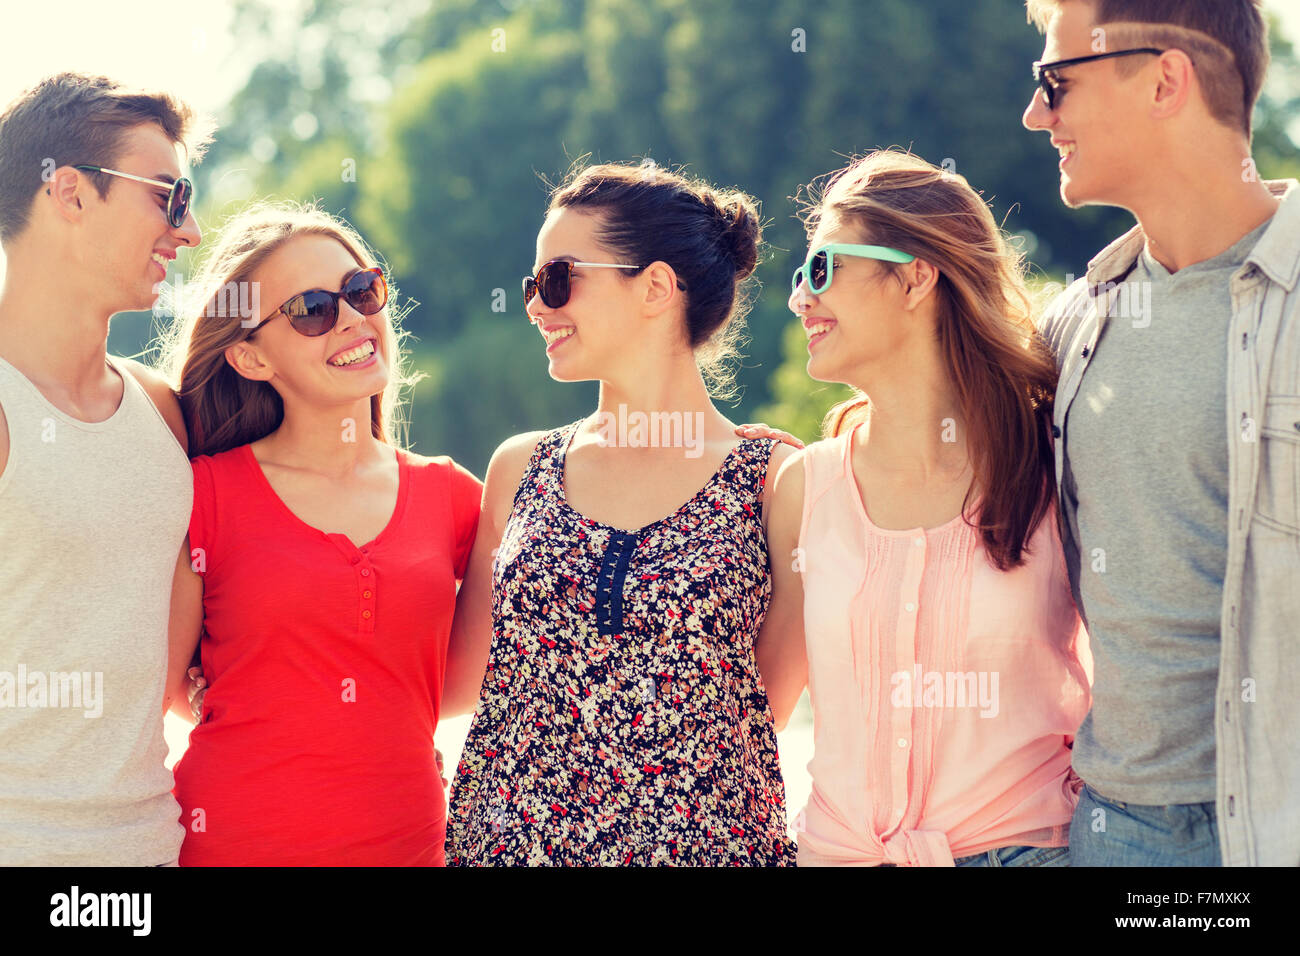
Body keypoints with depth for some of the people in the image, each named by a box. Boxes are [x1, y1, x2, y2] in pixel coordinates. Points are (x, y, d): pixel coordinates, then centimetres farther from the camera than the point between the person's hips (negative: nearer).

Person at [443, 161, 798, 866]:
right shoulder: (520, 470, 6)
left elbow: (770, 699, -2)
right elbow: (462, 679, 11)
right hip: (509, 837, 2)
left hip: (708, 843, -2)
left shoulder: (773, 479, -2)